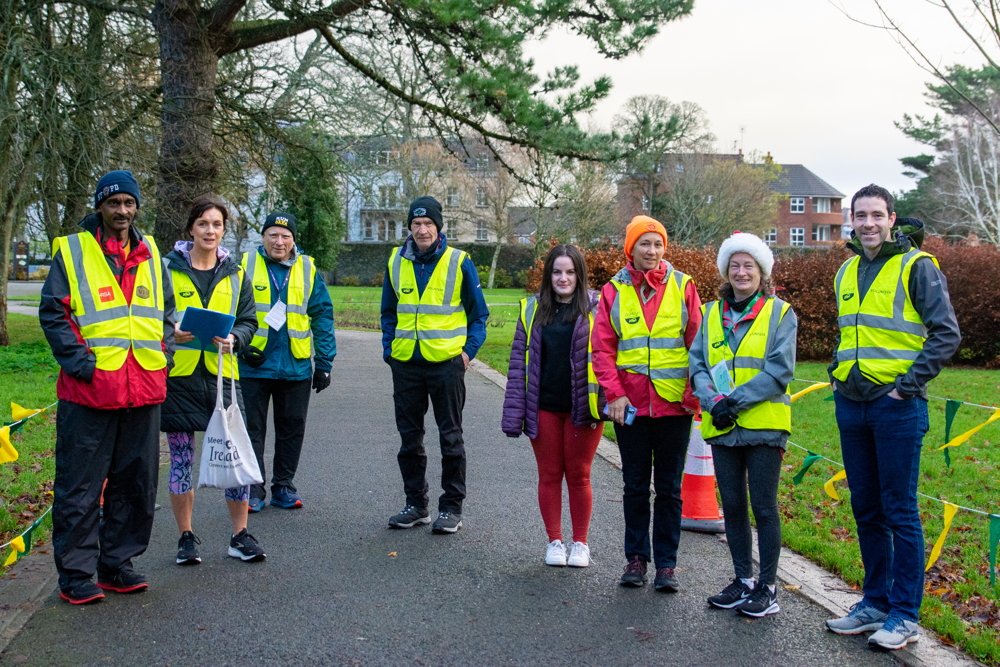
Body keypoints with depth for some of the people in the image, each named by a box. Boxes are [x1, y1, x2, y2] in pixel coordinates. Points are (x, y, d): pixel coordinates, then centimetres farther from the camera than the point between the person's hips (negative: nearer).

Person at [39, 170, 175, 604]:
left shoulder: (150, 253, 13)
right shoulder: (72, 251, -1)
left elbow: (167, 309, 21)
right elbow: (53, 313, -3)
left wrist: (164, 352, 7)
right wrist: (78, 359, -13)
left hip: (144, 388, 5)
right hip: (89, 390, -5)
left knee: (137, 484, 12)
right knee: (80, 487, 2)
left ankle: (117, 564, 26)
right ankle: (75, 574, 14)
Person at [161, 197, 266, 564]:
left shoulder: (235, 273, 11)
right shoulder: (168, 268, 3)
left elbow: (249, 321, 11)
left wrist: (234, 338, -10)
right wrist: (171, 334, -15)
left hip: (222, 374, 2)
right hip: (178, 374, -1)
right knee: (181, 458, 5)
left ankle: (240, 535, 12)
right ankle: (186, 537, 19)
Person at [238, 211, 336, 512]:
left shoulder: (308, 270, 4)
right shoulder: (246, 265, 0)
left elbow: (322, 317, 5)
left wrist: (324, 363, 2)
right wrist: (240, 345, -11)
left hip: (296, 366, 2)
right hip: (254, 365, -1)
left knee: (292, 429, 10)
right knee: (253, 428, 6)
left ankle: (284, 486, 24)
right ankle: (253, 489, 17)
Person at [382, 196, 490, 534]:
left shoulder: (459, 262, -3)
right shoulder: (396, 262, 7)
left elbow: (478, 314, 3)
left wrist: (469, 350, -7)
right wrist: (388, 348, 5)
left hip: (447, 363, -3)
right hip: (405, 364, 4)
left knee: (450, 437, 4)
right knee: (409, 438, 10)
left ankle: (451, 506, 15)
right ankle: (416, 504, 23)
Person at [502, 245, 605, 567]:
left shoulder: (596, 308, -2)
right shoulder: (533, 309, 5)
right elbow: (519, 360, 6)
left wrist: (604, 402, -11)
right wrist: (515, 412, 0)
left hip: (582, 408, -2)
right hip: (544, 408, 2)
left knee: (578, 476, 8)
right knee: (549, 475, 10)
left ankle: (580, 543, 23)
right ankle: (555, 541, 24)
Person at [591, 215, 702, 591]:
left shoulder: (682, 286, 2)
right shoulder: (614, 291, 4)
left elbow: (698, 343, 1)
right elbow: (602, 348, 2)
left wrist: (694, 393, -6)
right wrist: (614, 393, -7)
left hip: (674, 404, -1)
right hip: (631, 405, 1)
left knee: (669, 487, 6)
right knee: (636, 486, 10)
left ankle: (666, 564, 15)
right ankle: (636, 558, 21)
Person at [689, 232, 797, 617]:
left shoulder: (780, 313, 0)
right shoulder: (711, 313, 12)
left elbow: (780, 369, -9)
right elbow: (697, 363, 6)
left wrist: (735, 400, -16)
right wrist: (713, 401, -12)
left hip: (763, 425, -4)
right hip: (721, 427, 4)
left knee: (763, 506, 0)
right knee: (732, 505, 11)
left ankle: (767, 587, 11)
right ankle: (743, 581, 25)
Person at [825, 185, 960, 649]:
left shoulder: (916, 266, -7)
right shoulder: (848, 271, 13)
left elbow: (947, 333, -10)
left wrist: (910, 383, -14)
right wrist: (838, 373, 12)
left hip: (896, 405, -7)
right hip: (851, 404, 7)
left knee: (899, 511, -1)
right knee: (865, 509, 13)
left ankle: (904, 615, 10)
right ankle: (876, 602, 25)